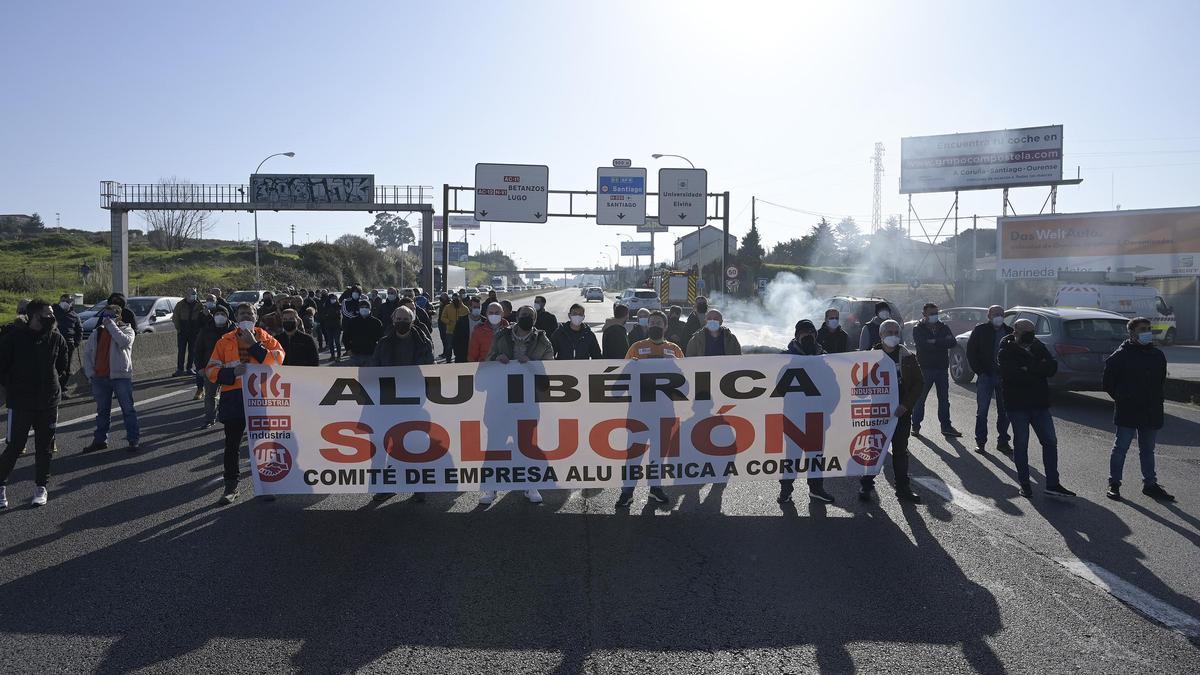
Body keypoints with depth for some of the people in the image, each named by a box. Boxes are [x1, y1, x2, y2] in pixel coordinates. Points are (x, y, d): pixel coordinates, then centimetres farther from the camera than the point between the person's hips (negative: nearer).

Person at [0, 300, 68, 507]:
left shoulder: (56, 338, 2)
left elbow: (62, 366, 17)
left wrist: (56, 384, 9)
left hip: (49, 402, 3)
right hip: (20, 402, -3)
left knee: (45, 447, 9)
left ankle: (41, 487, 21)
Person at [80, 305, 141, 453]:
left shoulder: (127, 330, -2)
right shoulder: (97, 332, 12)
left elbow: (124, 342, -26)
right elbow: (86, 352, 14)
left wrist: (111, 326, -18)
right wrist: (90, 372, 2)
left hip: (121, 376, -5)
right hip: (100, 378, 5)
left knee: (128, 409, -1)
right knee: (102, 410, 14)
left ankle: (134, 440, 4)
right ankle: (100, 440, 24)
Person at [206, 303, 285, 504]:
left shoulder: (265, 338, 7)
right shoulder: (225, 341, 8)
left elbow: (278, 358, -11)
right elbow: (211, 370, 4)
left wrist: (254, 346, -14)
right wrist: (232, 373, -13)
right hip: (234, 398, 1)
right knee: (232, 445, 5)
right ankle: (231, 487, 17)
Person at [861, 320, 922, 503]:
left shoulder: (908, 357, 5)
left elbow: (918, 383, 3)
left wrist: (906, 405, -9)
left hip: (901, 412, 2)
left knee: (901, 450, 10)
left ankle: (903, 488, 18)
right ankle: (866, 485, 12)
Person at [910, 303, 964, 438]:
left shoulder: (944, 327, 11)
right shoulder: (918, 329, 0)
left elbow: (953, 343, -5)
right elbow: (923, 344, -19)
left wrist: (935, 342, -14)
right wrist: (942, 342, -13)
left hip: (942, 368, 4)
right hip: (925, 368, -4)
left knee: (944, 399, 8)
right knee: (920, 398, 0)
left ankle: (946, 426, 14)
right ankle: (915, 426, 9)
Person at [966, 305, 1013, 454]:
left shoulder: (1009, 332, 9)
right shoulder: (980, 330, 1)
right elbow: (971, 351, -1)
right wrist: (979, 371, -7)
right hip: (985, 375, -3)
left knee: (1005, 412, 6)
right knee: (982, 411, -1)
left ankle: (1003, 441, 17)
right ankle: (980, 442, 6)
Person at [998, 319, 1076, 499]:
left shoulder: (1038, 347, 8)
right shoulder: (1006, 352, -6)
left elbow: (1052, 368, -6)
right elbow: (1012, 374, -23)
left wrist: (1028, 368, -17)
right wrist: (1038, 369, -14)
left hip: (1039, 403, 5)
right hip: (1017, 405, -5)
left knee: (1050, 442, 4)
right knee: (1021, 444, 3)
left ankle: (1052, 484, 11)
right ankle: (1024, 482, 13)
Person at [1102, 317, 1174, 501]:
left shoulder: (1158, 355, 9)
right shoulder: (1121, 355, -8)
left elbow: (1161, 381, 21)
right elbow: (1109, 382, -2)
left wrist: (1155, 400, 14)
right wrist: (1120, 397, -1)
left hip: (1151, 412, 6)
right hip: (1127, 412, -5)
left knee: (1148, 450, 14)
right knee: (1121, 447, -1)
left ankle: (1150, 484, 24)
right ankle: (1114, 484, 7)